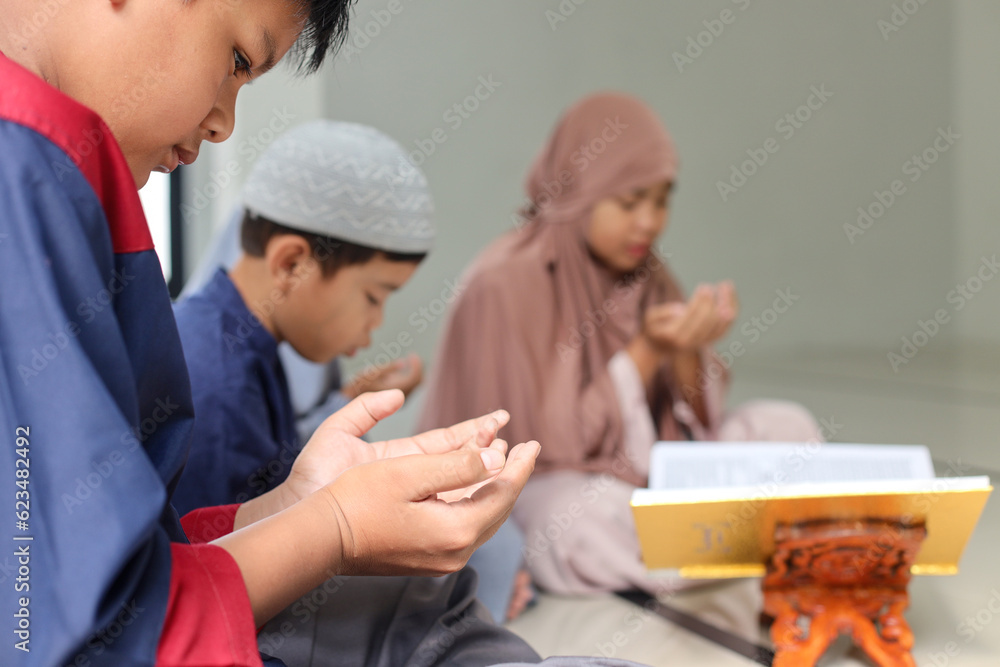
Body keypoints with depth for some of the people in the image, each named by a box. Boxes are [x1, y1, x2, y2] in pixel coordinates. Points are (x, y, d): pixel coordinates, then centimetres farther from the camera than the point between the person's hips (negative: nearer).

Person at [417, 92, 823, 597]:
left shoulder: (645, 273, 3)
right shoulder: (505, 285, -17)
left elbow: (694, 422, 5)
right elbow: (542, 444, -18)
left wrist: (688, 352, -17)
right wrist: (645, 353, -23)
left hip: (638, 472, 6)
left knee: (788, 427, -4)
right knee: (590, 522, -39)